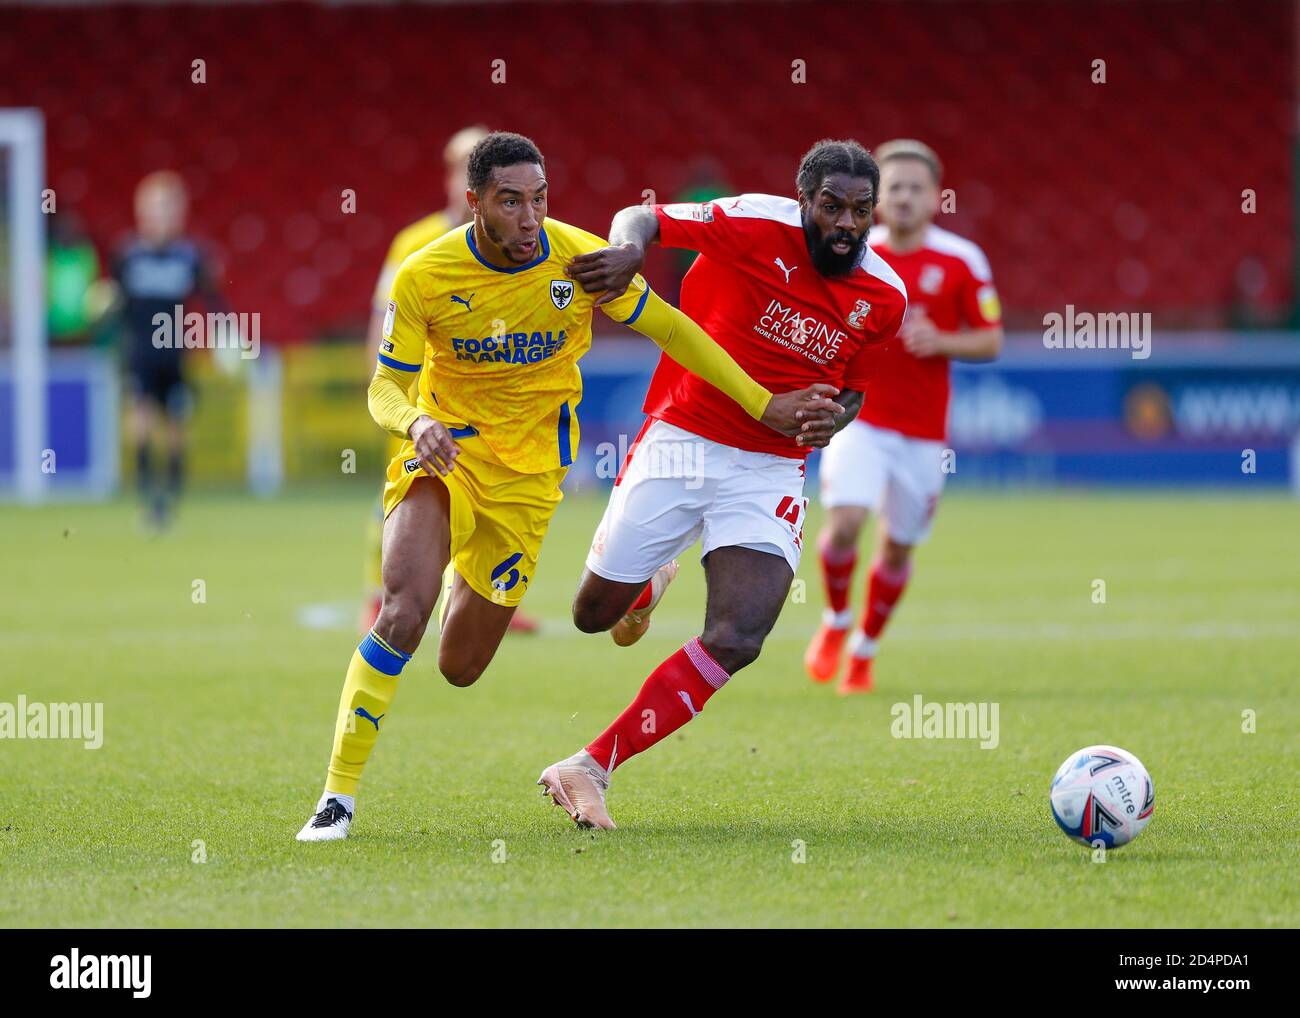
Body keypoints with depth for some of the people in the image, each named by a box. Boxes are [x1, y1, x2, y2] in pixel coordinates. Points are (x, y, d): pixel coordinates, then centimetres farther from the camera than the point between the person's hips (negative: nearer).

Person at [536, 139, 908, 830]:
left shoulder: (885, 297, -1)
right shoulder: (757, 226, -14)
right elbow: (642, 218, -10)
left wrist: (833, 418, -8)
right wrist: (629, 248, -34)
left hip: (770, 471, 2)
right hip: (679, 440, -2)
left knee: (738, 639, -18)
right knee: (594, 614, 9)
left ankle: (590, 769, -11)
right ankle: (651, 584, 48)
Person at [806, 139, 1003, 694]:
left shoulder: (962, 261, -4)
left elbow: (990, 340, 0)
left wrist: (941, 343, -17)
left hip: (922, 429, 1)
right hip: (858, 415, -1)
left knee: (898, 545, 7)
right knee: (845, 521, -20)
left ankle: (864, 650, 29)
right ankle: (836, 621, 8)